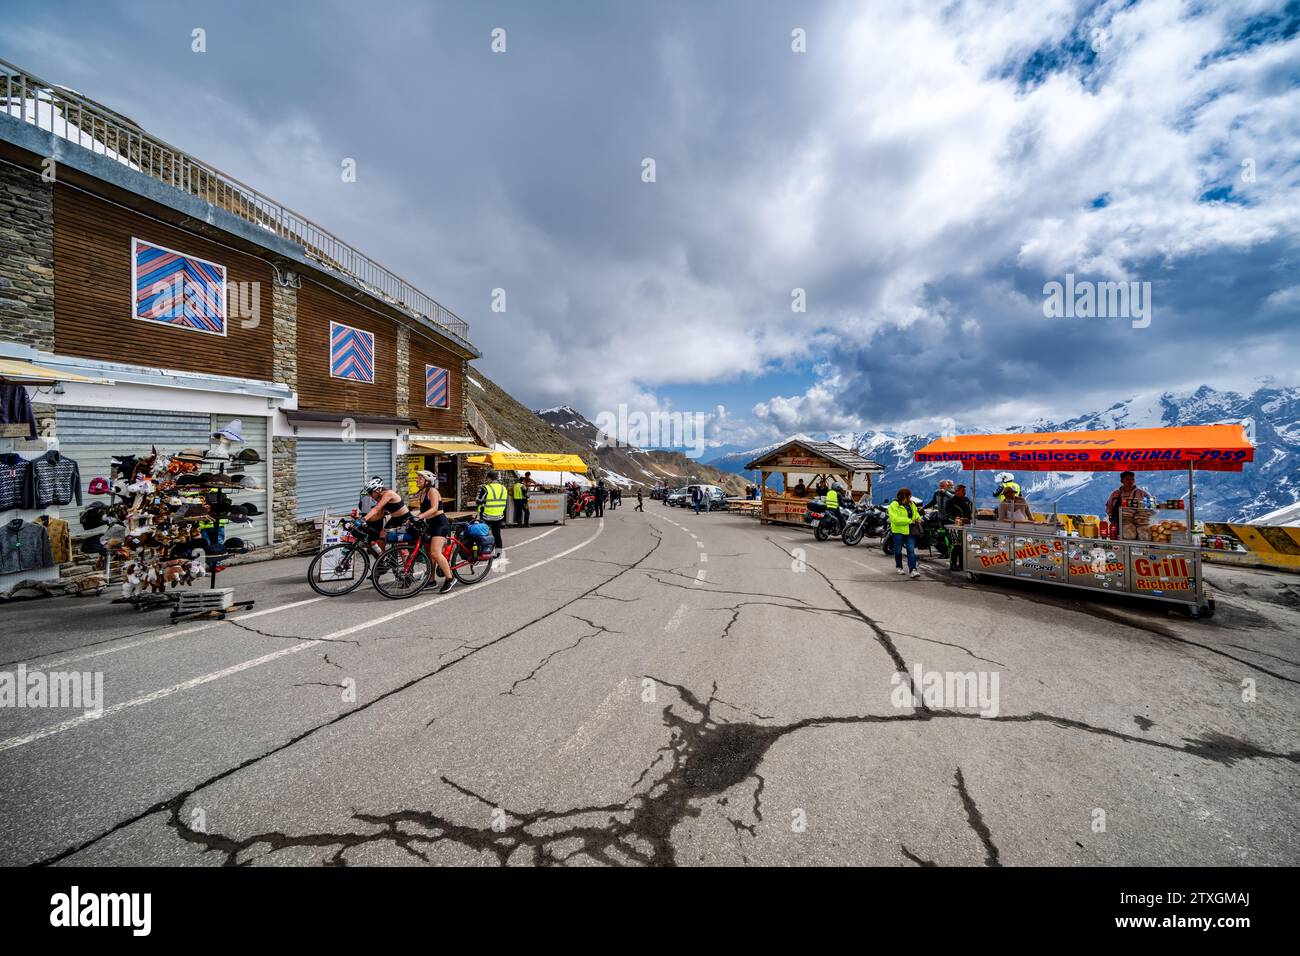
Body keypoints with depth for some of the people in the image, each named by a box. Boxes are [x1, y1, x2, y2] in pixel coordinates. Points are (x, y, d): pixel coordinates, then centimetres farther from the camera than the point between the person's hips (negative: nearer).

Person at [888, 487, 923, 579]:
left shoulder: (911, 504, 12)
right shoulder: (894, 505, -11)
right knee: (898, 550, 10)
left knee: (911, 550, -4)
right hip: (898, 531, -5)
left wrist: (918, 519, 2)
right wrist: (910, 521, -21)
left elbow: (916, 513, 26)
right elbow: (895, 519, -21)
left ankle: (912, 570, -6)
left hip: (910, 531, 5)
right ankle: (899, 567, 28)